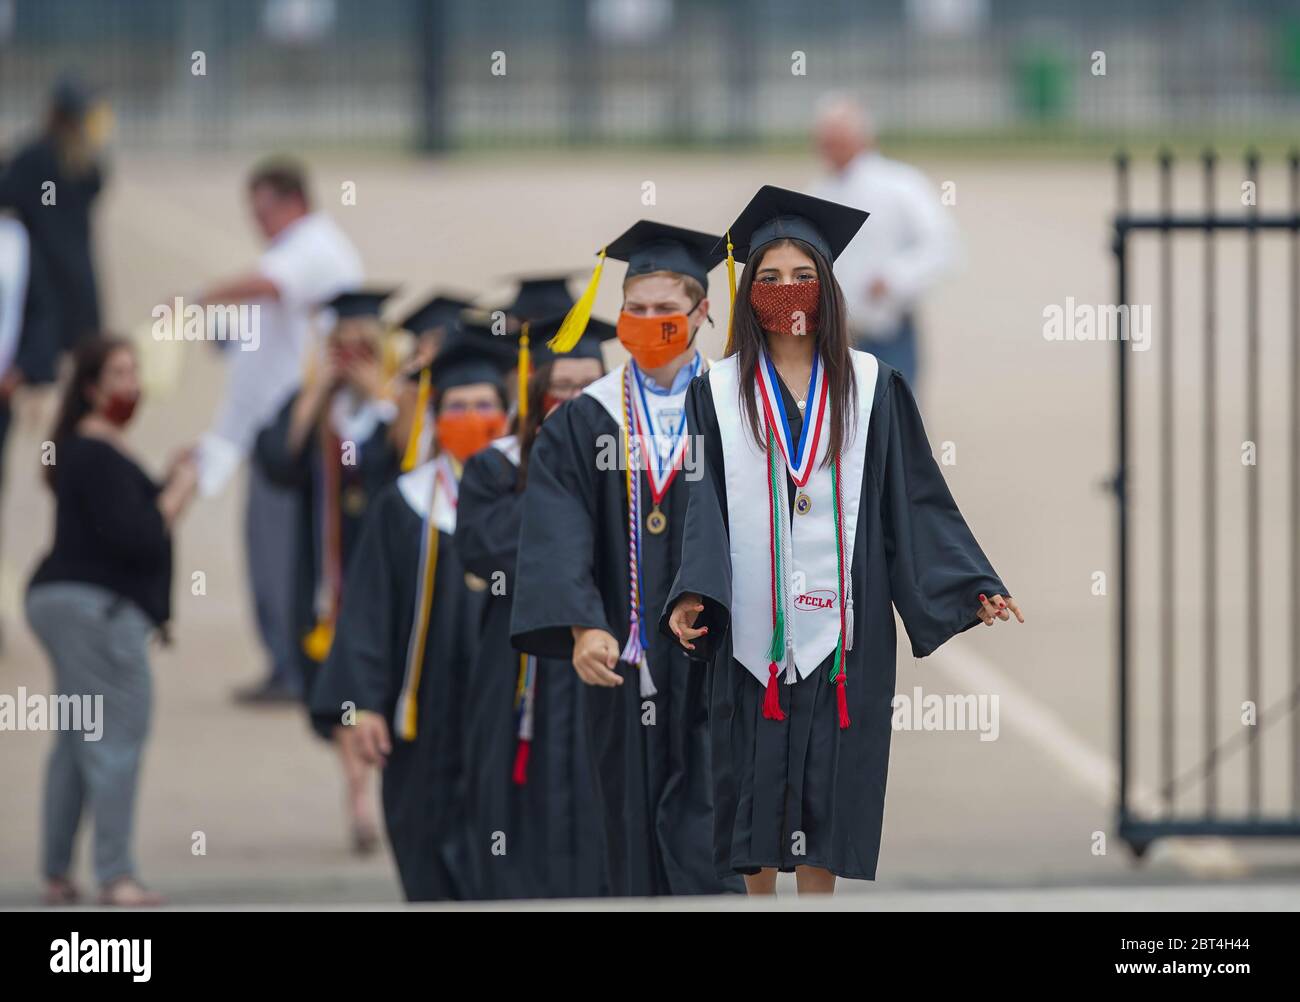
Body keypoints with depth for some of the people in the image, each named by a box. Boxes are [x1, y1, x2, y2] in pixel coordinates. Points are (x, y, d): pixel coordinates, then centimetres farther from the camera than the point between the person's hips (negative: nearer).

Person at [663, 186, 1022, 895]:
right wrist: (692, 593, -16)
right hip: (753, 619, 0)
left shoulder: (871, 386, 7)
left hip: (841, 618, 0)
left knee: (829, 777, 0)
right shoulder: (719, 392, 5)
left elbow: (914, 499, 5)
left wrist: (974, 589, -5)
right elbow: (703, 501, -1)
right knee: (757, 771, 1)